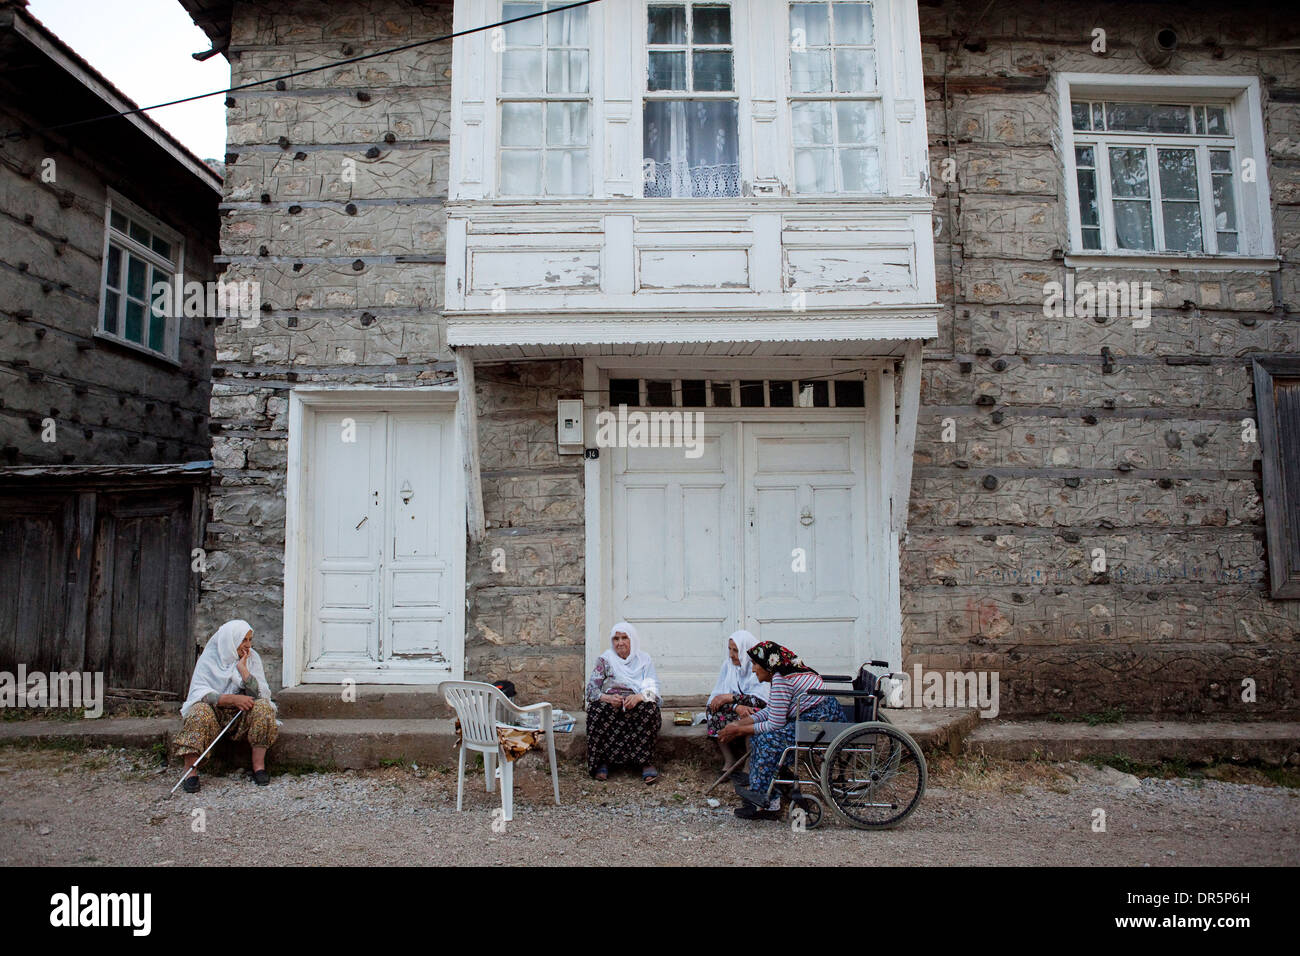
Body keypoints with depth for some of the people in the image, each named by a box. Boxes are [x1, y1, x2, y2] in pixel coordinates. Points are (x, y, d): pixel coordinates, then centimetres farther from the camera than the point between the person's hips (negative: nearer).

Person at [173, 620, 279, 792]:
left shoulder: (252, 659, 1)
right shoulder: (209, 658, -3)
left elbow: (262, 695, -9)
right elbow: (199, 692, -15)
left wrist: (243, 669, -16)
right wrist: (232, 699, -27)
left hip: (242, 716, 1)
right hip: (215, 713, -1)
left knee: (263, 706, -27)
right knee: (199, 711, -31)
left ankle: (259, 766, -24)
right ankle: (190, 771, -30)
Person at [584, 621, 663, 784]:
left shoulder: (644, 659, 9)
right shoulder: (604, 660, 9)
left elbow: (653, 688, -3)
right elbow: (591, 690, -1)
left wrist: (639, 697, -26)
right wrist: (607, 698, -23)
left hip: (638, 705, 0)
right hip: (609, 704, 0)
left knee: (650, 708, -34)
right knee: (597, 710, -34)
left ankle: (647, 763, -30)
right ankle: (602, 761, -25)